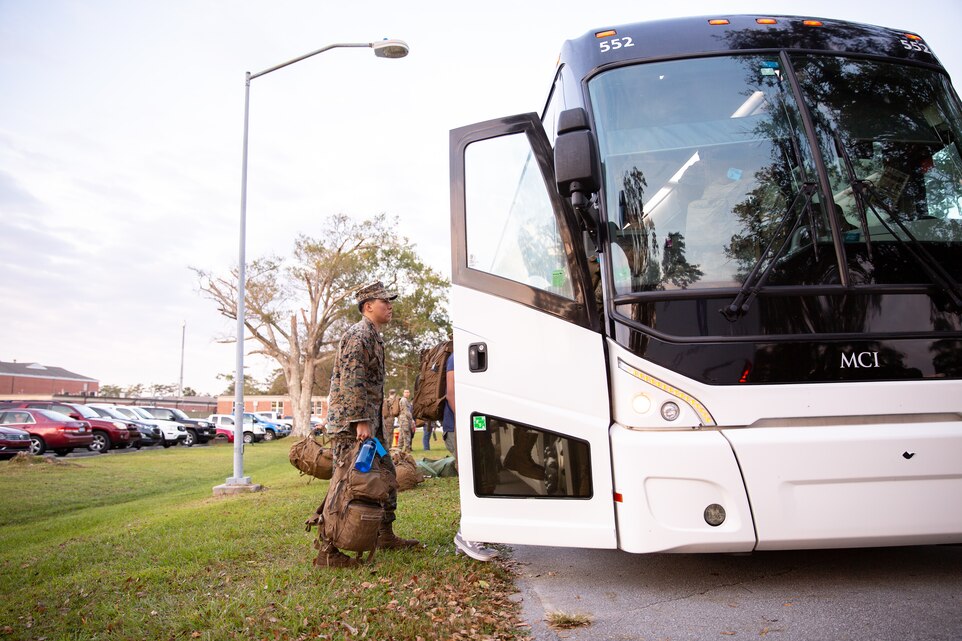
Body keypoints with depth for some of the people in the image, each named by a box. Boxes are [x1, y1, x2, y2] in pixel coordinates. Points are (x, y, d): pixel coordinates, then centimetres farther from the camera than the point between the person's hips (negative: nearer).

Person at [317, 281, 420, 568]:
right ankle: (328, 551, -1)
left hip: (368, 424, 11)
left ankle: (386, 535, 27)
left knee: (386, 475, 16)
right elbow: (351, 382, -22)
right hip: (350, 424, -11)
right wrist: (360, 421, -24)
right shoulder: (358, 335, -13)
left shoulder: (373, 337, 19)